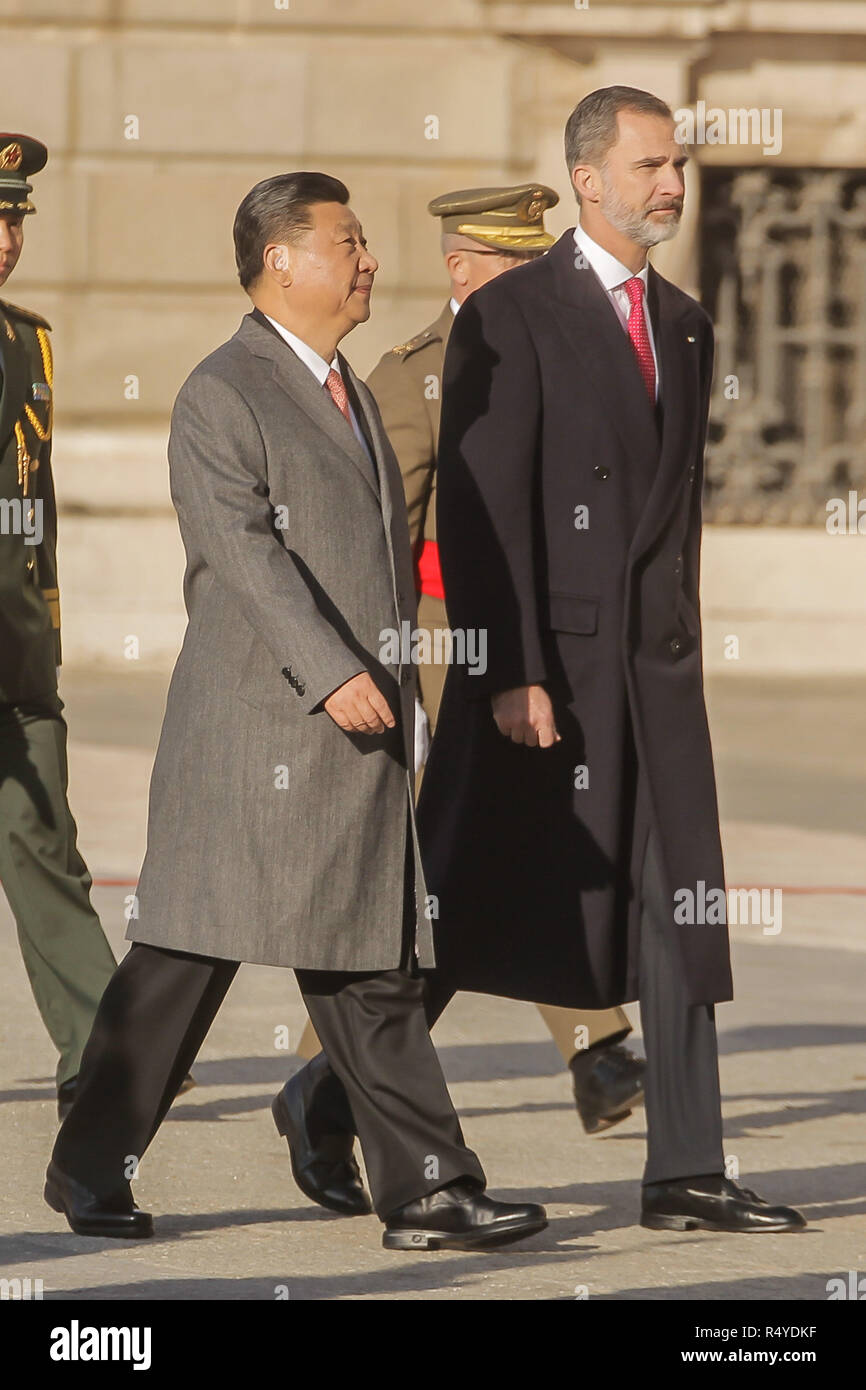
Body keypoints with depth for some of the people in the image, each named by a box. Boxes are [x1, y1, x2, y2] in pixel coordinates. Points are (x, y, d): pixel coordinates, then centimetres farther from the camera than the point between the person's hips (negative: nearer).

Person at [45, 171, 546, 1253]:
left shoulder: (349, 392, 21)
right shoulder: (222, 395, -8)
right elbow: (244, 551, -19)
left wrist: (396, 696, 21)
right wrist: (332, 673, -27)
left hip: (360, 735, 8)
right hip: (257, 736, -8)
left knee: (372, 970, 6)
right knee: (185, 959, -2)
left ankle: (426, 1190, 4)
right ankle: (90, 1169, 8)